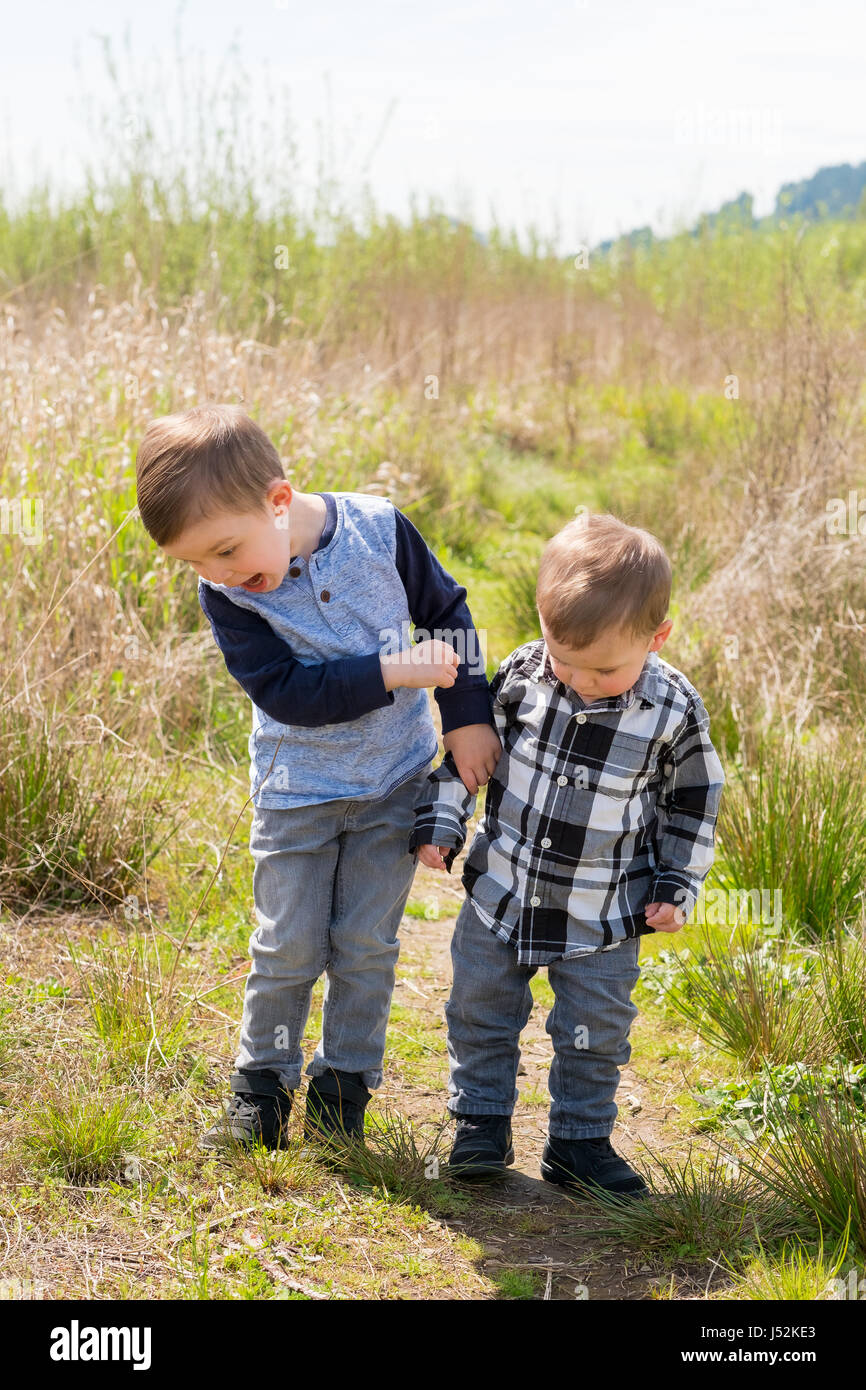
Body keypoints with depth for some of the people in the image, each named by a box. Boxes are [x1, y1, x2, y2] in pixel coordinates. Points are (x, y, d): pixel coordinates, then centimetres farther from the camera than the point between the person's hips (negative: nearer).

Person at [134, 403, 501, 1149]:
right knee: (288, 947, 4)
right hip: (297, 791, 0)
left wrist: (468, 715, -5)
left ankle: (344, 1087, 21)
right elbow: (285, 690, -24)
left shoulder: (377, 527, -15)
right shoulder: (226, 593, -17)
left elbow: (447, 611, -1)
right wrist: (392, 673, -30)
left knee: (365, 944, 5)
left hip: (394, 780, 0)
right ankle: (261, 1087, 21)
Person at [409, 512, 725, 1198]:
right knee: (480, 1016, 14)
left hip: (602, 922, -2)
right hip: (500, 897, 2)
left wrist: (676, 885, -2)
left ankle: (581, 1142, 28)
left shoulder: (675, 712, -17)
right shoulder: (520, 677, -14)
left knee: (594, 1036, 10)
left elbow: (693, 802, -2)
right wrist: (441, 818, -3)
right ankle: (482, 1126, 31)